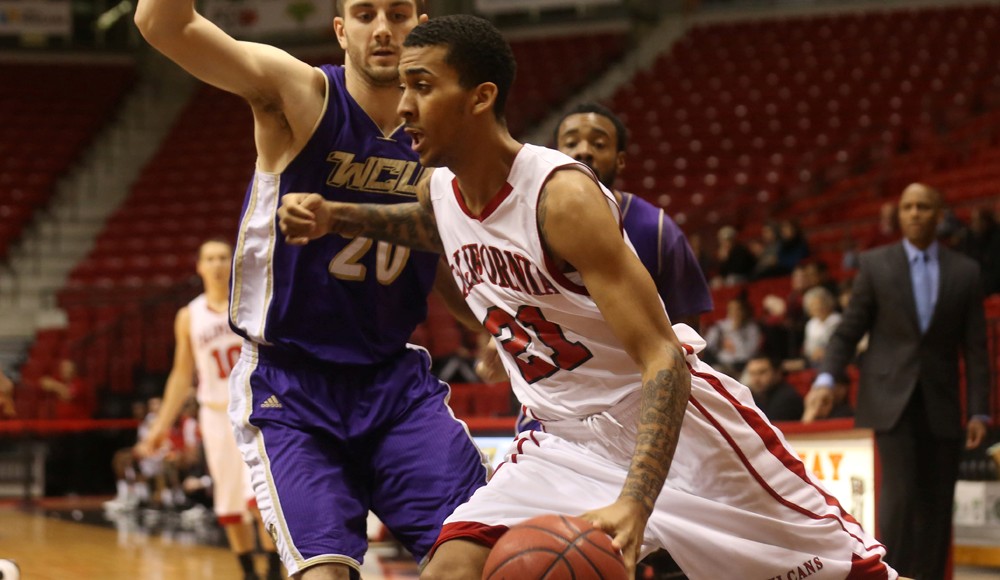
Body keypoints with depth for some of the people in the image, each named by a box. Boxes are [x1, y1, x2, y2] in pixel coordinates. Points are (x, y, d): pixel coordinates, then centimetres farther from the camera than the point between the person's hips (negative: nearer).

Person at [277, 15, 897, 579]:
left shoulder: (562, 196, -26)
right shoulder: (440, 190, -3)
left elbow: (662, 359, -29)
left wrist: (634, 504, -43)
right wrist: (336, 218, 8)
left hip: (675, 418, -6)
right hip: (566, 437, 6)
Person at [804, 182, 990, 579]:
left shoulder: (965, 272, 8)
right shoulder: (875, 264, 5)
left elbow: (975, 349, 7)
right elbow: (848, 331, 4)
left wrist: (979, 411, 1)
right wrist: (825, 378, -11)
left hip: (940, 408, 2)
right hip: (889, 403, -2)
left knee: (936, 506, 2)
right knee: (899, 495, -14)